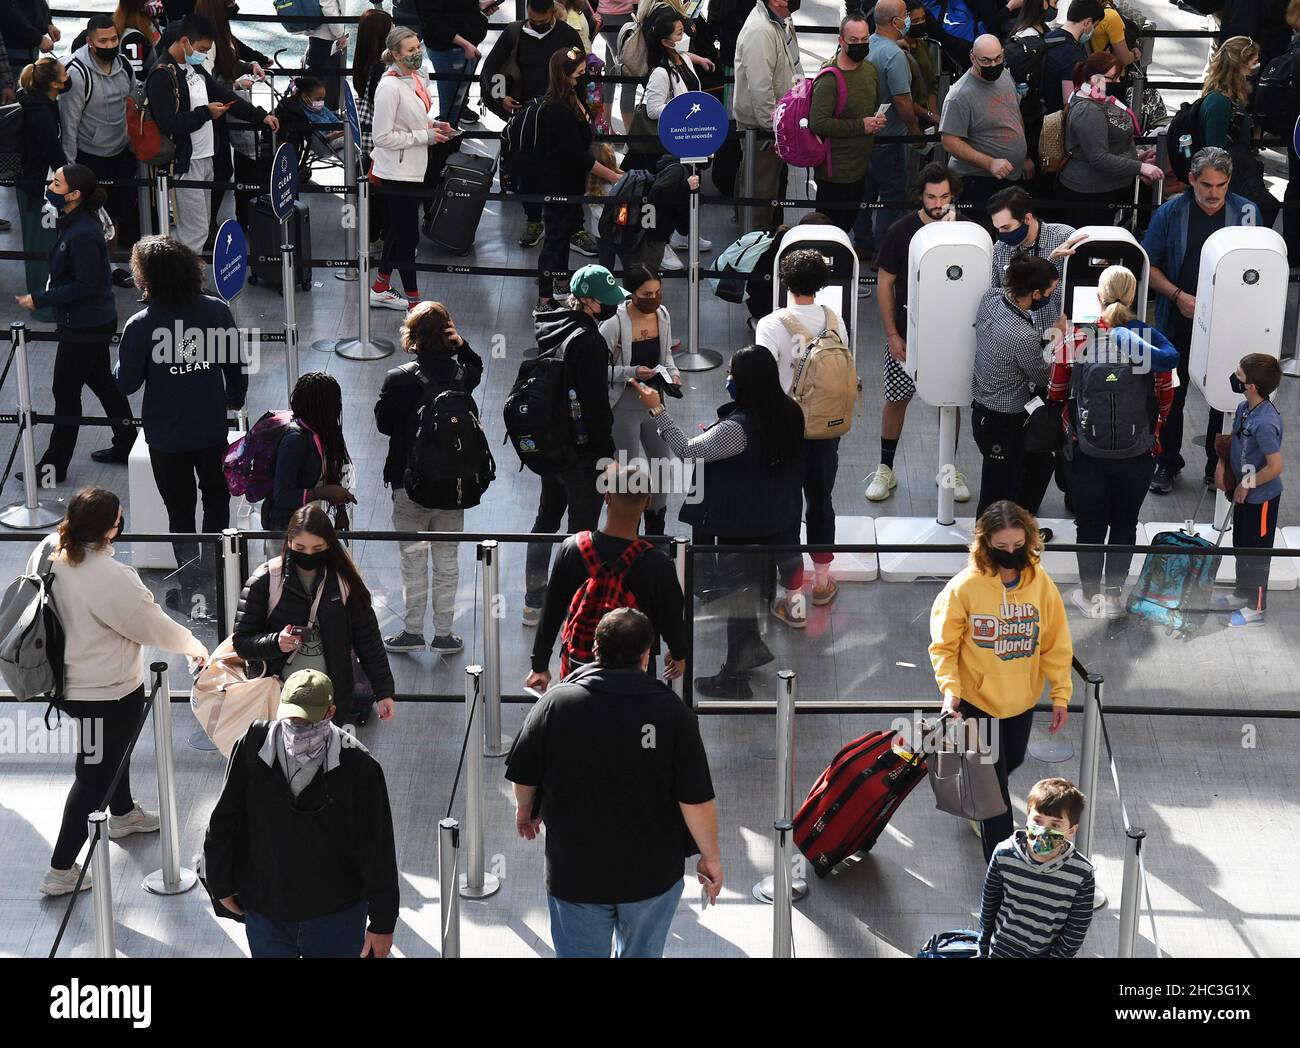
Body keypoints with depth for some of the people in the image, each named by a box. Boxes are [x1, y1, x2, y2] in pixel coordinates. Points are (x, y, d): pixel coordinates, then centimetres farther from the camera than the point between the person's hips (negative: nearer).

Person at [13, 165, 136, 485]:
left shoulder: (82, 234, -26)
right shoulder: (74, 222, 4)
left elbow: (85, 284, -25)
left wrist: (40, 300, -21)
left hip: (84, 327, -10)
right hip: (95, 323, 10)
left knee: (65, 392, 2)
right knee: (103, 384, 21)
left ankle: (53, 466, 12)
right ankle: (126, 446, 33)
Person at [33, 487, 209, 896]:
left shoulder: (47, 552, -10)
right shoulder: (109, 576, -33)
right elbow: (152, 624, -20)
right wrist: (194, 645, -1)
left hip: (66, 678, 9)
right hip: (104, 692, -9)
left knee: (117, 744, 33)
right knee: (94, 774, 7)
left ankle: (123, 814, 58)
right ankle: (61, 870, 15)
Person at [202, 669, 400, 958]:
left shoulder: (358, 766, -19)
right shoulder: (253, 747, -13)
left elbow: (379, 851, -12)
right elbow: (223, 822, 2)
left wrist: (383, 923, -8)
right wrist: (221, 885, 8)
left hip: (337, 915, -2)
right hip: (263, 911, 2)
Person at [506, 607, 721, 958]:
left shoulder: (556, 703, -11)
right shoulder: (672, 712, -14)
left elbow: (523, 777, 0)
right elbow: (696, 800, -13)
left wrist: (525, 810, 23)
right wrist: (710, 857, 2)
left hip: (574, 875, 0)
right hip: (652, 875, 0)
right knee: (642, 953, 21)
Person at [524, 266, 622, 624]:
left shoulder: (549, 327, 5)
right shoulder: (587, 341, -22)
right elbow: (596, 403, -22)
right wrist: (608, 454, -15)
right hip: (582, 451, -9)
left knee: (546, 520, 20)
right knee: (582, 529, 1)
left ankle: (534, 602, 30)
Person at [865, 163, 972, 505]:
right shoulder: (901, 231, -9)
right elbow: (884, 283, -4)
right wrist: (892, 335, -7)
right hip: (907, 332, -1)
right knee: (897, 399, 8)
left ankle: (949, 469, 27)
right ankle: (885, 469, 22)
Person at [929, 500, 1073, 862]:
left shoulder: (1041, 583, -11)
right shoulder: (964, 587, -21)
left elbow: (1055, 641, -1)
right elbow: (944, 646, -11)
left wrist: (1060, 693, -1)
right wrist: (950, 689, -24)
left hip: (1023, 698, 4)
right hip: (978, 700, -4)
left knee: (1011, 761, 26)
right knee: (994, 782, 1)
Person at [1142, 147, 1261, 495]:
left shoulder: (1247, 213, -3)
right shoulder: (1171, 213, -6)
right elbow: (1148, 264, -2)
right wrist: (1178, 295, -15)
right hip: (1180, 321, 0)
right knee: (1173, 394, 11)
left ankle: (1218, 465, 23)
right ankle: (1168, 462, 27)